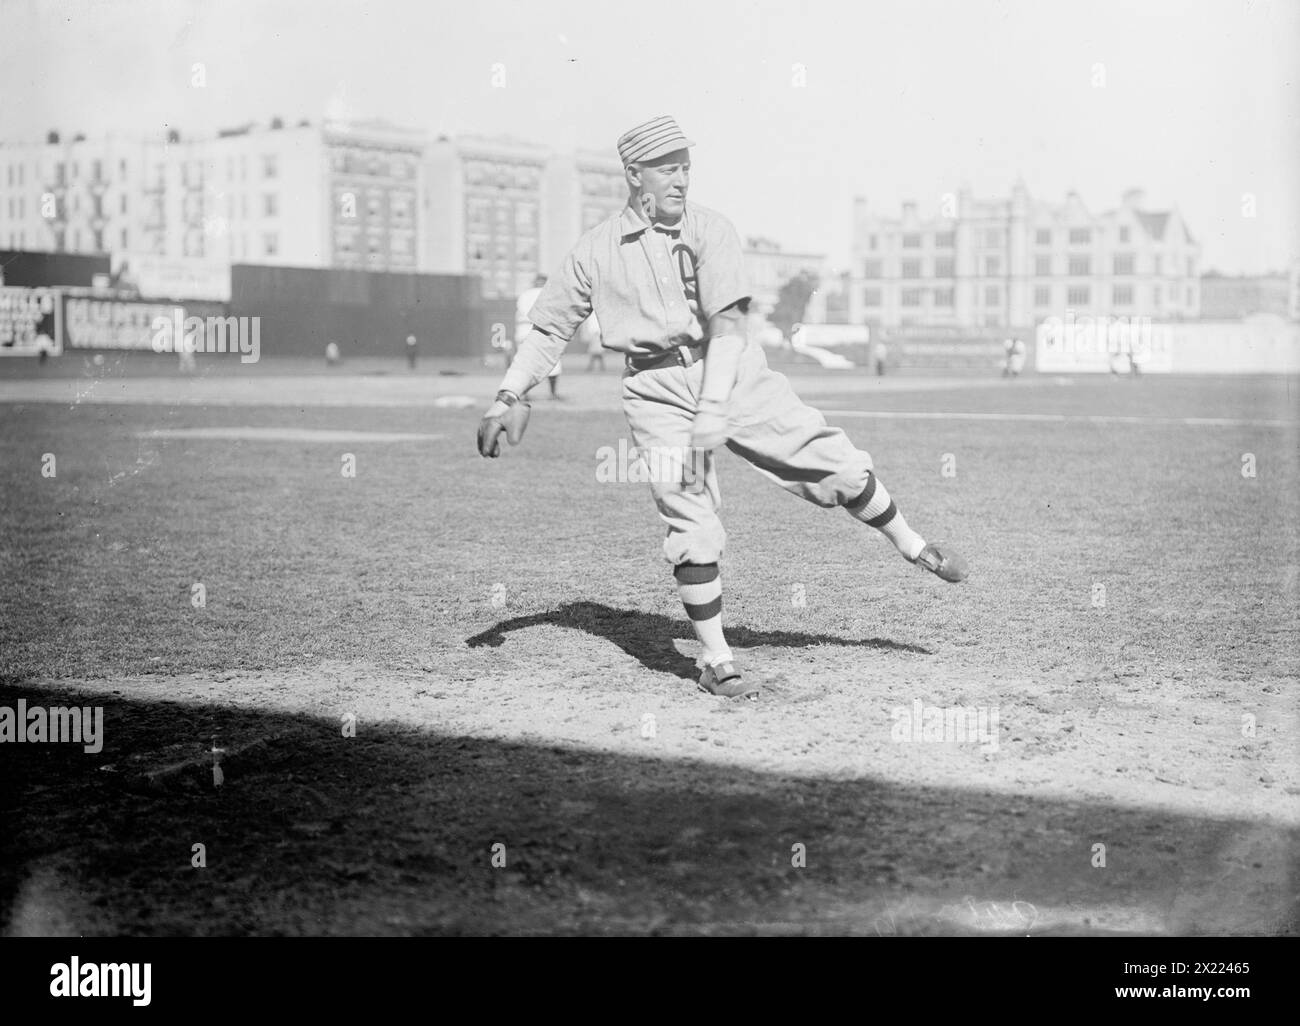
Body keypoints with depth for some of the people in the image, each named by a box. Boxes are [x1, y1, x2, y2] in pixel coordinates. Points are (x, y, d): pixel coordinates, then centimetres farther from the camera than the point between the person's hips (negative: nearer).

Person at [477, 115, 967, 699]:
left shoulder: (710, 231, -3)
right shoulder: (596, 250, 2)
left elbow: (728, 323, -13)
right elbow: (549, 327, 8)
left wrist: (713, 411, -24)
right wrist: (507, 398, -3)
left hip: (735, 376, 0)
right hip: (657, 393, 0)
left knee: (836, 465, -3)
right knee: (693, 529, -7)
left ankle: (912, 547, 23)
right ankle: (716, 663, 6)